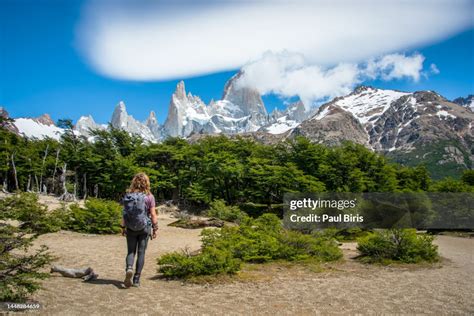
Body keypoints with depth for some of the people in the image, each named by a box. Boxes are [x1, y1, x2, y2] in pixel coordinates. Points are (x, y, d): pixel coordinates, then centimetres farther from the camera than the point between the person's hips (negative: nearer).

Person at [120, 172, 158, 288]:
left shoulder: (128, 195, -2)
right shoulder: (149, 197, -9)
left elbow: (124, 213, 0)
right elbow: (153, 214, -8)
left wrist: (123, 227, 9)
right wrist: (155, 228, 1)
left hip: (131, 228, 2)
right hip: (144, 228, -1)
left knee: (130, 251, 13)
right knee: (141, 253, 8)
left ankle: (129, 268, -14)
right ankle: (136, 279, 10)